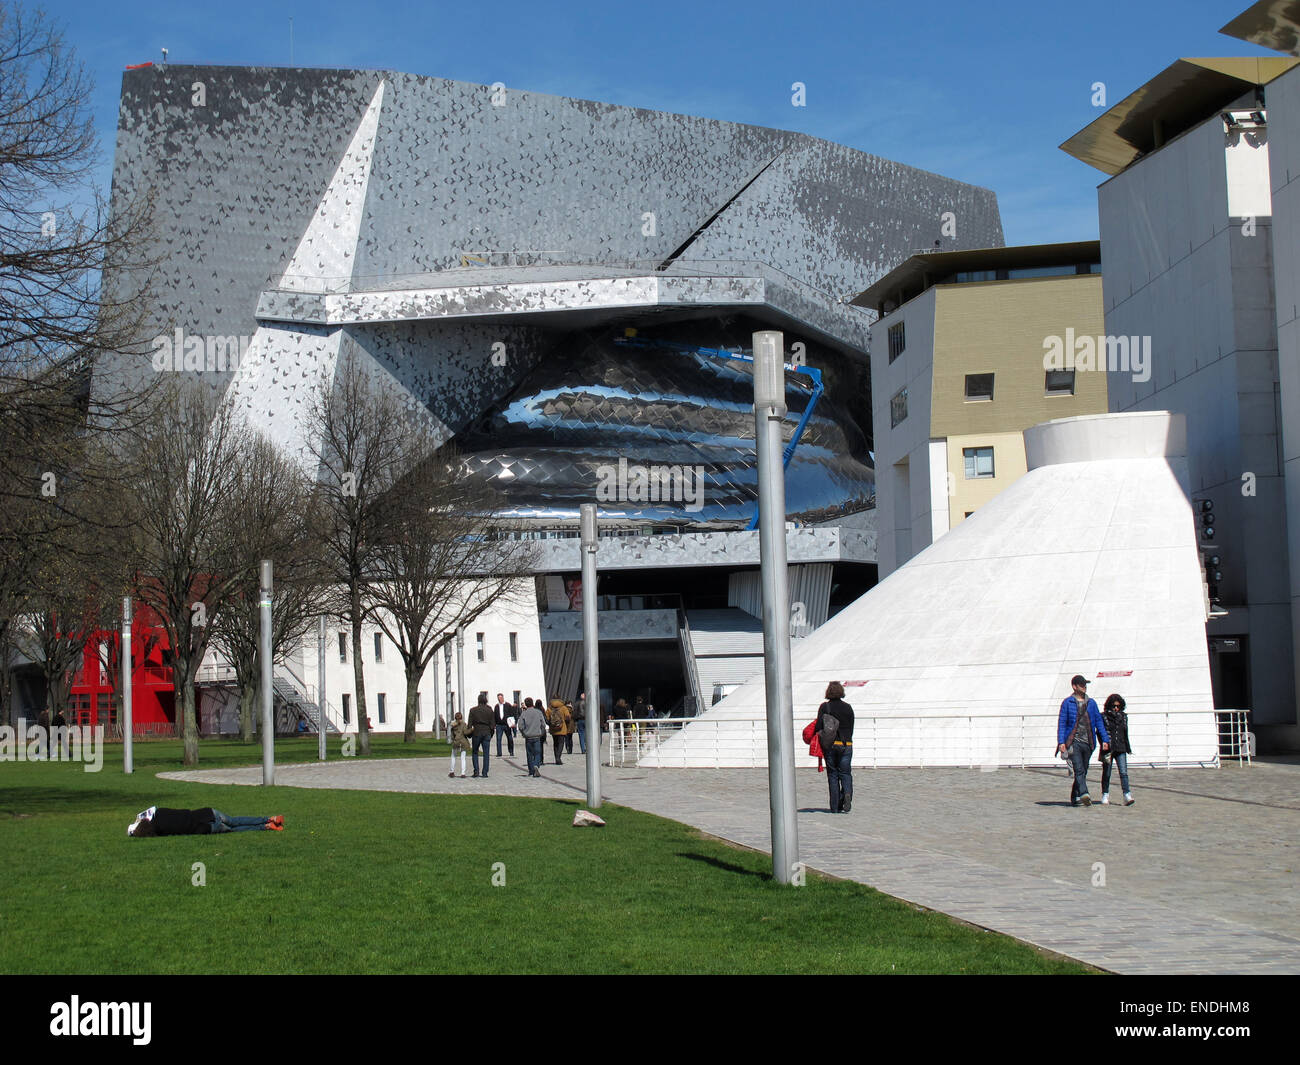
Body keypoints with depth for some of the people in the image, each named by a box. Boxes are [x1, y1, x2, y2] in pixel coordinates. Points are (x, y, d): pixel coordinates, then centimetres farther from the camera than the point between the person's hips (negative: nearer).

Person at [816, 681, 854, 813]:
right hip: (846, 744, 1)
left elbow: (819, 727, -7)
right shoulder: (848, 707, 5)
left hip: (830, 744, -1)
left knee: (832, 775, 6)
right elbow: (851, 728, 9)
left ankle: (835, 807, 3)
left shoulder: (824, 707, -2)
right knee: (845, 773, 9)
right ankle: (847, 793, -21)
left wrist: (819, 742, 5)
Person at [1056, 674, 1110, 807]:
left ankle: (1075, 798, 16)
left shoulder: (1091, 703, 14)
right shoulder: (1068, 703, 2)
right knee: (1079, 770, -19)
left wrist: (1105, 739, 5)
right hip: (1073, 742, -5)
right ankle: (1084, 794, -33)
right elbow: (1061, 723, -1)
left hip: (1087, 743, 5)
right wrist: (1061, 742, -10)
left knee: (1083, 772, 7)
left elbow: (1099, 722, 15)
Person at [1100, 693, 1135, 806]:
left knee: (1124, 773, -9)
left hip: (1121, 750, 3)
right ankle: (1105, 796, 18)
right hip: (1108, 749, -2)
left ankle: (1127, 796, -16)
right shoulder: (1103, 717, -1)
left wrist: (1128, 748, 22)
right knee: (1106, 774, 5)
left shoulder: (1123, 717, 12)